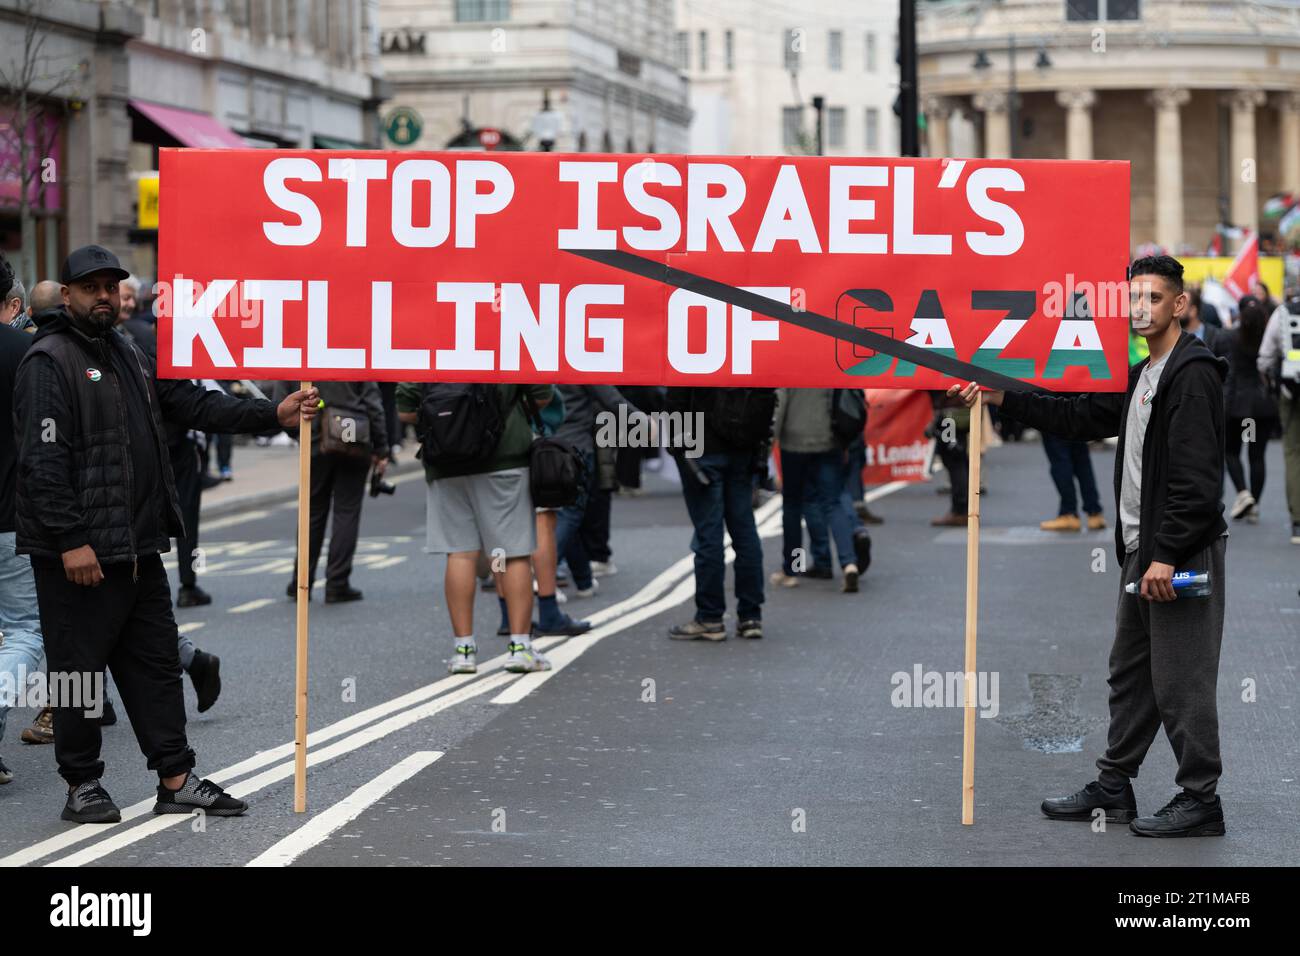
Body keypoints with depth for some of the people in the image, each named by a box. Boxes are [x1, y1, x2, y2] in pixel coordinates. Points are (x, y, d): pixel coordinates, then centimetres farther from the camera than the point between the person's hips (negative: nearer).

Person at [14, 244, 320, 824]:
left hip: (138, 548, 9)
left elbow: (194, 405, 17)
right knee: (78, 669, 0)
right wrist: (70, 540, -22)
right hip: (77, 552, -9)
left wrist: (273, 415, 6)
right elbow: (43, 460, -17)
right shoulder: (49, 362, -10)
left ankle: (176, 781, 16)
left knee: (155, 664, 10)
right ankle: (82, 786, 11)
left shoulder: (131, 359, 18)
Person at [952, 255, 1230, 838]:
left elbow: (1196, 478, -21)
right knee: (1130, 674, 16)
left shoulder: (1193, 375, -15)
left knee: (1181, 679, -6)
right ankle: (1114, 786, 24)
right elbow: (1083, 417, 24)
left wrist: (1167, 555, -24)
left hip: (1182, 551, -10)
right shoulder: (1142, 377, 17)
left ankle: (1201, 800, 1)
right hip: (1143, 550, 10)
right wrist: (1001, 398, 19)